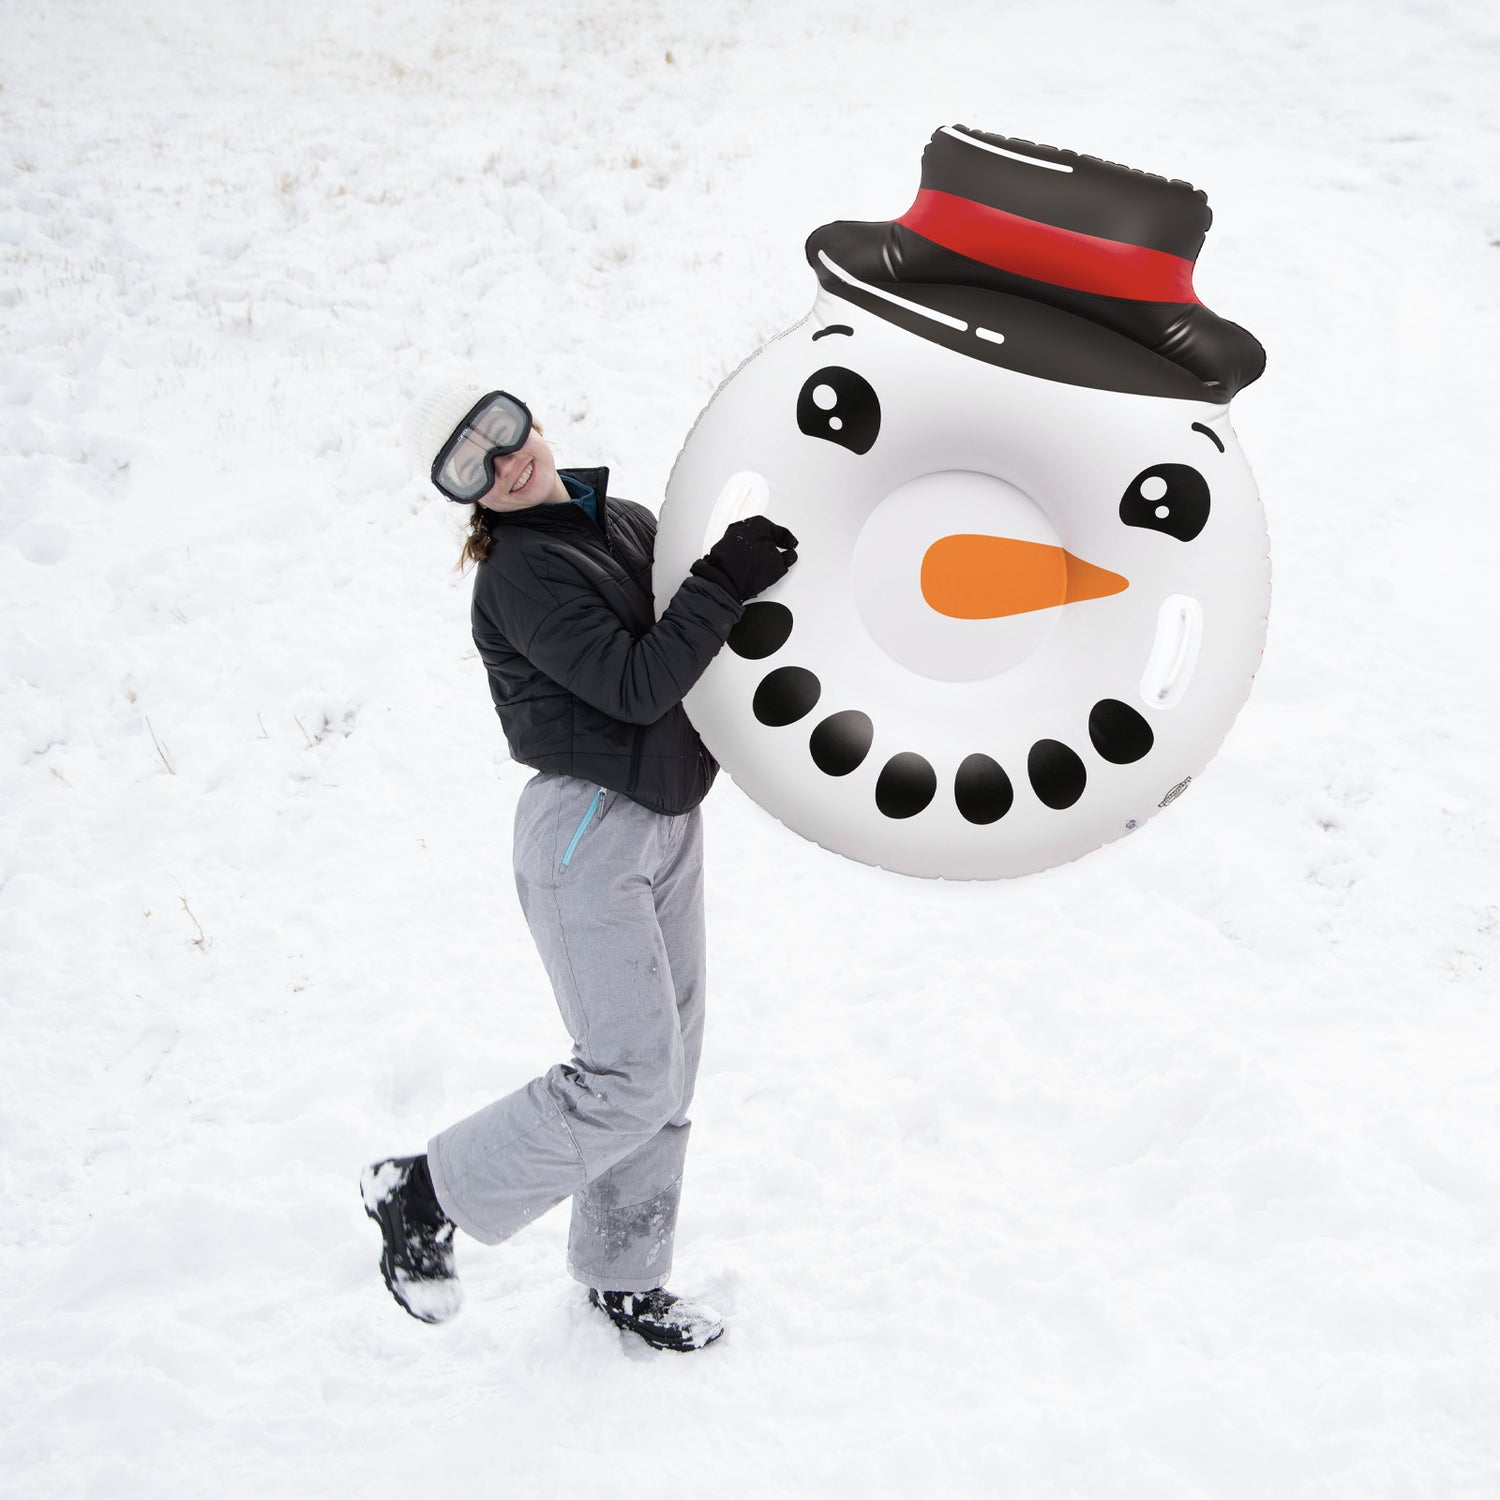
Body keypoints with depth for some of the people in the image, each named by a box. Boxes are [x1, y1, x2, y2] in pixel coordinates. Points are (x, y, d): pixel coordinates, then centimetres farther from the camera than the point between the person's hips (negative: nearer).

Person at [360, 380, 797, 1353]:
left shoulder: (625, 521, 9)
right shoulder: (521, 574, -15)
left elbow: (703, 643, 20)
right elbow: (635, 686, -23)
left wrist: (756, 566, 3)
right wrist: (723, 584, -23)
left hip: (668, 818, 8)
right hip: (587, 834, -8)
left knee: (671, 1065, 13)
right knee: (633, 1079, -10)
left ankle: (624, 1275, 29)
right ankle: (427, 1196, 7)